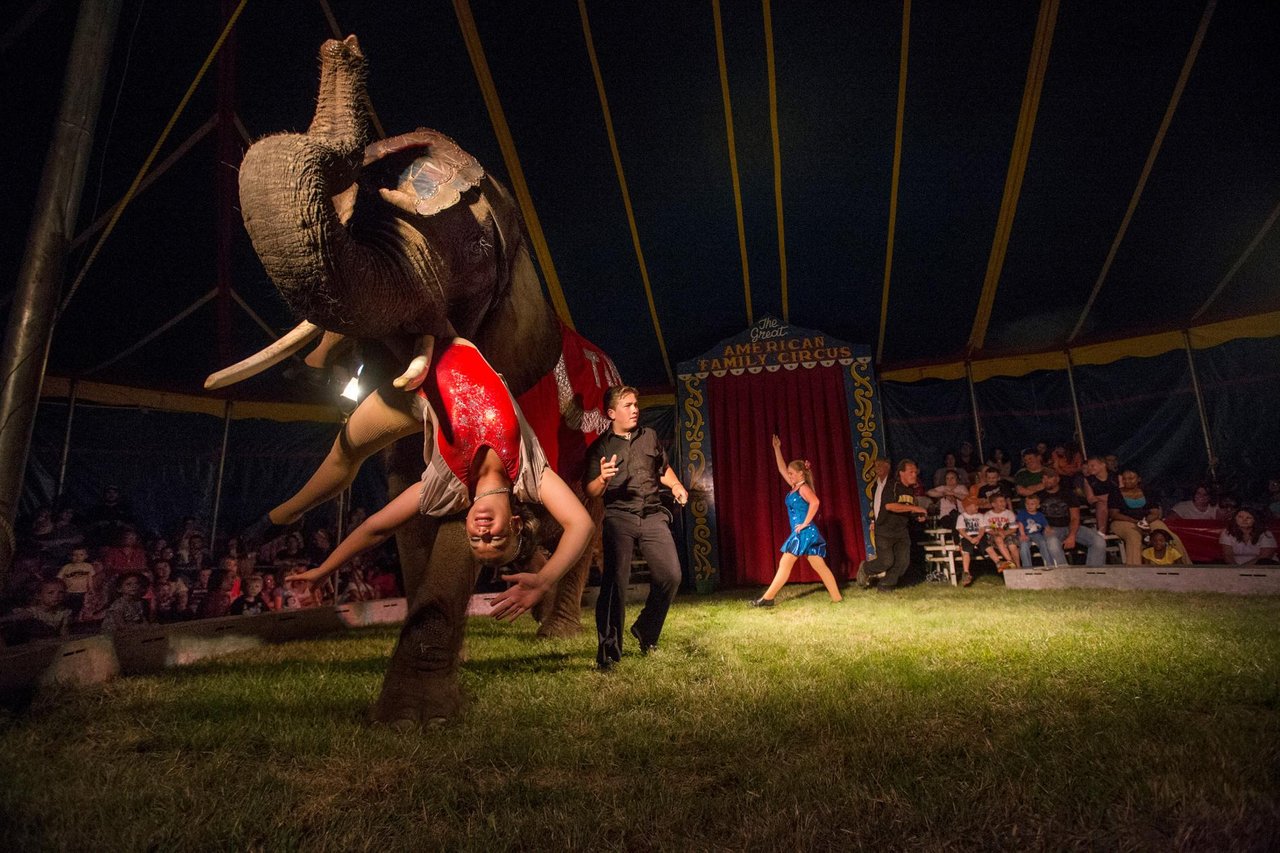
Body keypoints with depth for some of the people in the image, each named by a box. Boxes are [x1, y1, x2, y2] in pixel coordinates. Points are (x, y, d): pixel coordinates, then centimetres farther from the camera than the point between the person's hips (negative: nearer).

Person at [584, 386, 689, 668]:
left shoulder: (650, 436, 15)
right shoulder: (599, 447, 5)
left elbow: (664, 469, 27)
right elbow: (590, 492, 0)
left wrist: (676, 485, 6)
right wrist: (603, 478, -22)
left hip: (653, 515, 3)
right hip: (618, 517, -3)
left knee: (670, 575, -3)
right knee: (615, 580, -11)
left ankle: (645, 631, 21)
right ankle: (608, 651, 1)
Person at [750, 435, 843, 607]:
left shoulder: (803, 488, -10)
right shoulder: (795, 486, 15)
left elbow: (815, 502, -28)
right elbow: (781, 468, 20)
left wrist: (805, 523, -24)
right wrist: (776, 448, 17)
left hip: (805, 532, -9)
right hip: (801, 533, 9)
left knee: (785, 563, -7)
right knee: (820, 566, 7)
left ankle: (768, 598, -5)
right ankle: (836, 597, 8)